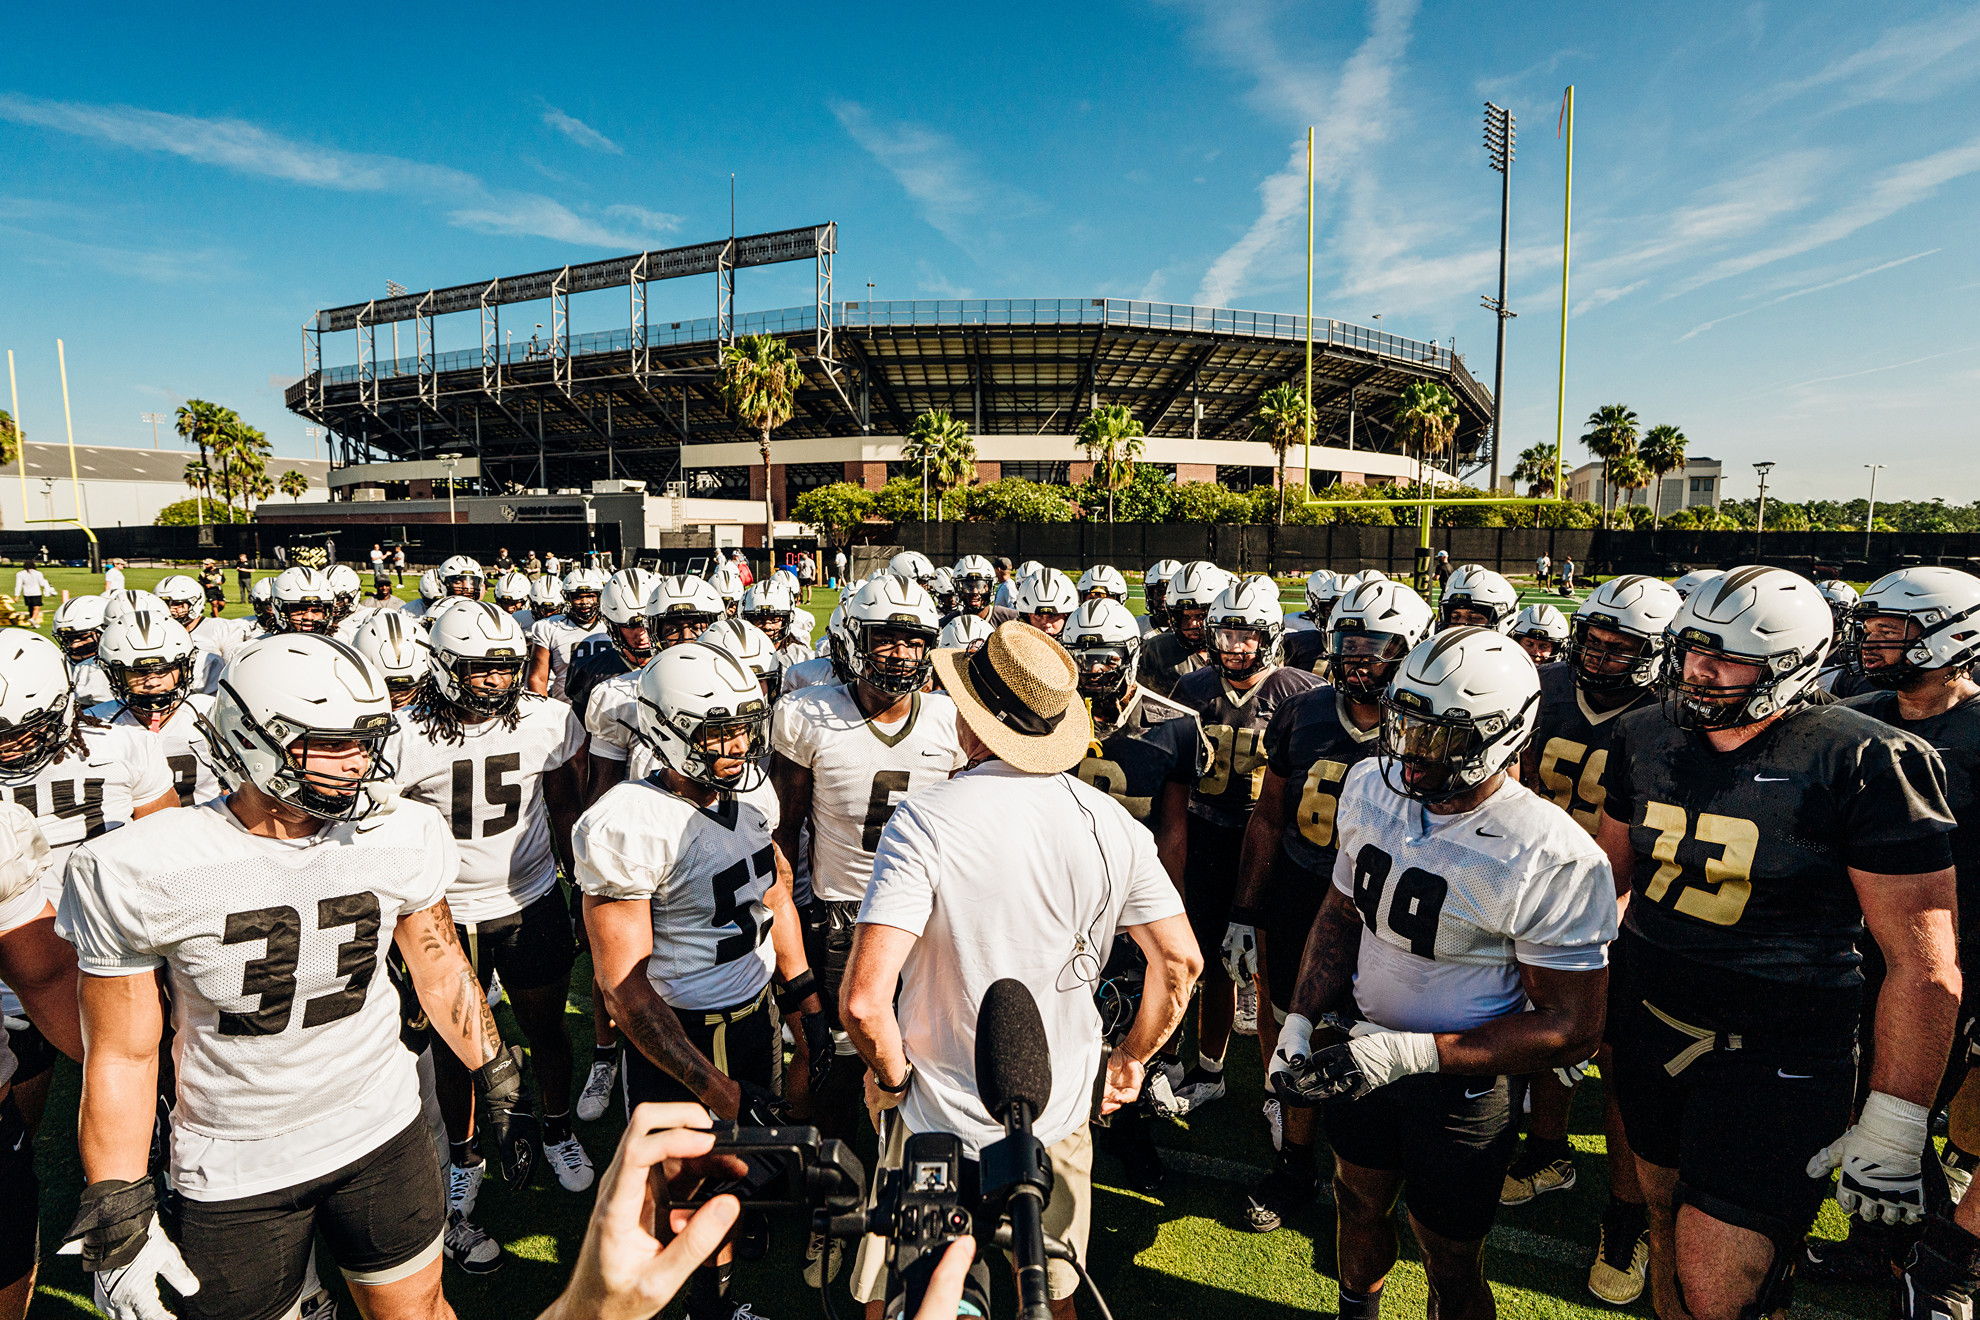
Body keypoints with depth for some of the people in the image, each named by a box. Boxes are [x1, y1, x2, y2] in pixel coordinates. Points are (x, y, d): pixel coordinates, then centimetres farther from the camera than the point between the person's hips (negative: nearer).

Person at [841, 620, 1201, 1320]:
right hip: (1062, 1117, 4)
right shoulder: (1111, 821, -10)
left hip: (940, 1121, -3)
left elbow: (864, 998, -28)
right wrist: (1132, 1059, 10)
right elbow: (1180, 961, -4)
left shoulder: (924, 820, -23)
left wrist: (893, 1076, -8)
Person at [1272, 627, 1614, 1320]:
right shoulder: (1370, 787, -9)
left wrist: (1415, 1053, -27)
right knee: (1359, 1205, 28)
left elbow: (1572, 1030, -20)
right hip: (1361, 1045, 6)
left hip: (1462, 1080, -5)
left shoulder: (1555, 860, -27)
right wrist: (1298, 1021, -5)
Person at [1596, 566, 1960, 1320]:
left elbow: (1923, 965, -13)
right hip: (1648, 1025, 5)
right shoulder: (1646, 738, 2)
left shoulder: (1865, 764, -15)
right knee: (1666, 1213, 21)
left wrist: (1892, 1128, -13)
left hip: (1776, 1059, -5)